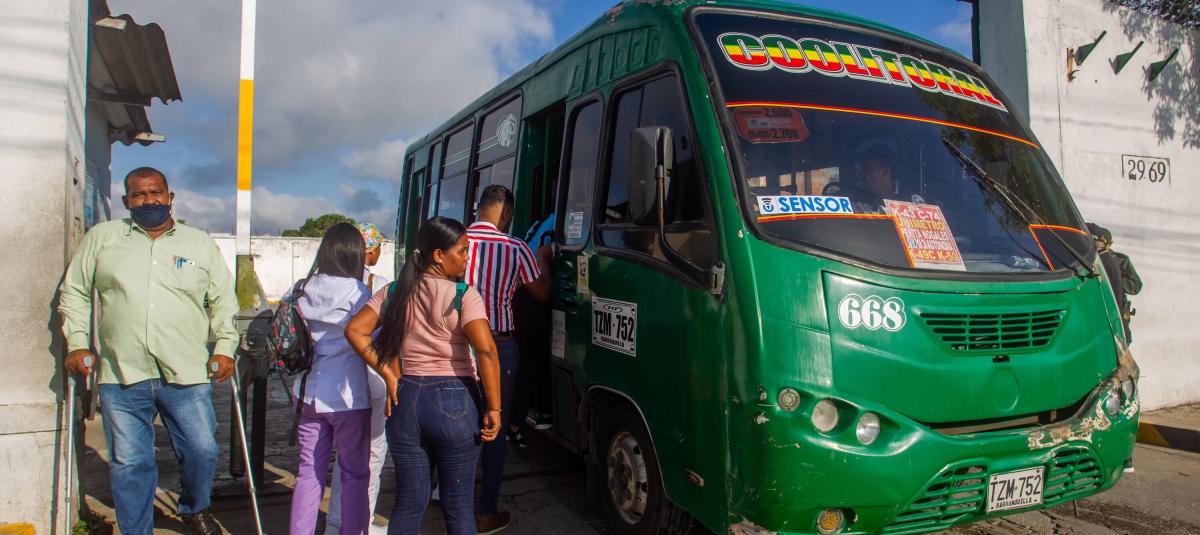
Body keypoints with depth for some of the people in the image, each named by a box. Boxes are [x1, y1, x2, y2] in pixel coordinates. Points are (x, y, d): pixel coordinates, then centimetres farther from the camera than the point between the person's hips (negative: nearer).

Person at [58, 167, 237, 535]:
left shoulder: (200, 243, 10)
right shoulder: (101, 238, 10)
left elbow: (223, 299, 13)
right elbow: (74, 293, 15)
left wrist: (225, 346, 3)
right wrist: (77, 342, 5)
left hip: (187, 375, 0)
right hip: (121, 376, 0)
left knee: (202, 450, 5)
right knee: (129, 464, 6)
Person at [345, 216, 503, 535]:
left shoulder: (395, 292, 6)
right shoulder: (463, 296, -10)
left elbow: (354, 331, 4)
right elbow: (486, 351, -20)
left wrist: (388, 375, 2)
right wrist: (494, 409, -15)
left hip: (407, 399, 4)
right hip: (455, 402, -4)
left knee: (408, 502, 15)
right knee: (458, 505, 9)